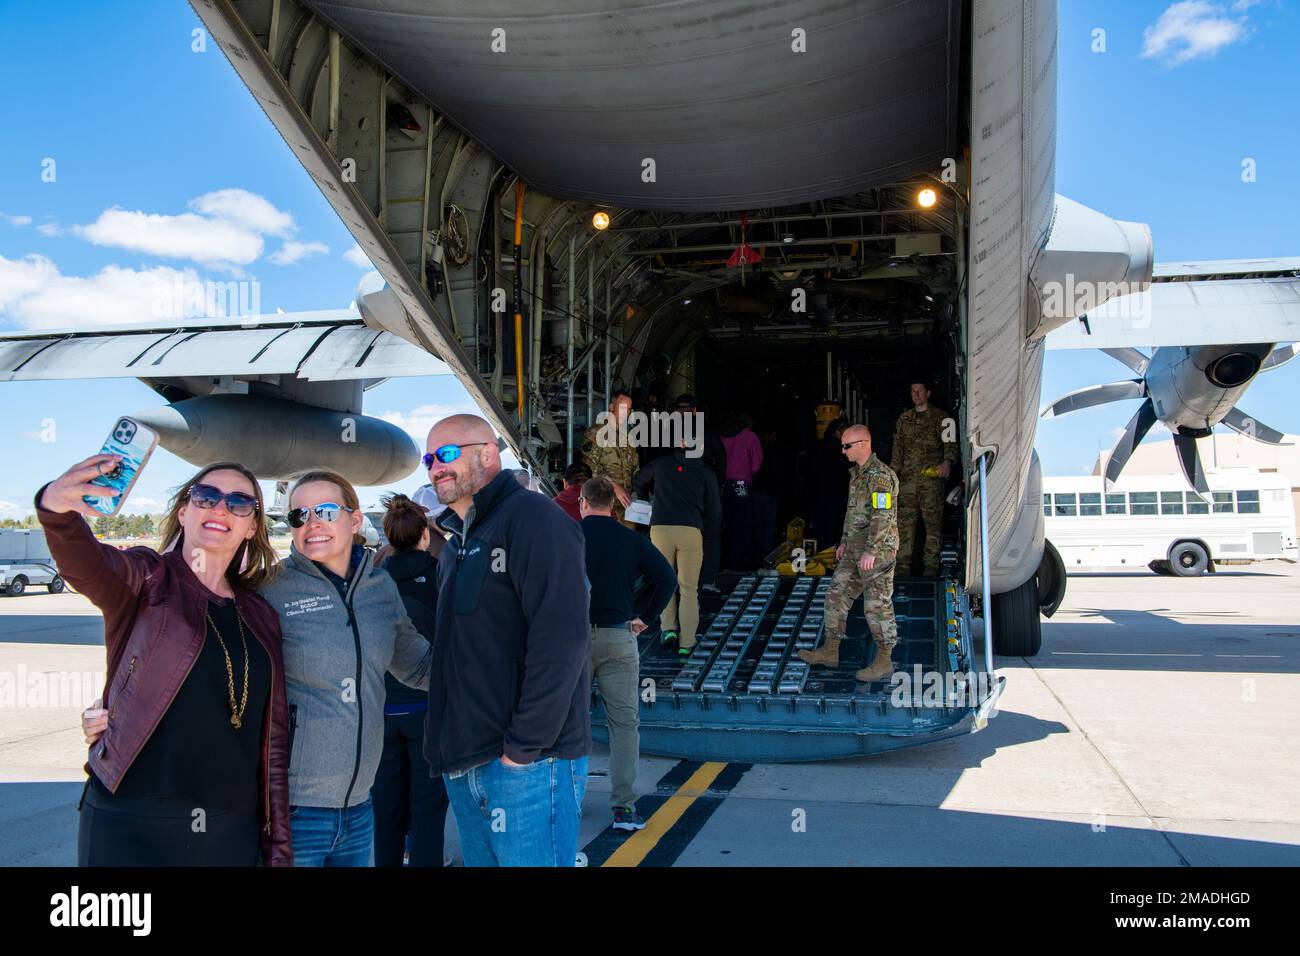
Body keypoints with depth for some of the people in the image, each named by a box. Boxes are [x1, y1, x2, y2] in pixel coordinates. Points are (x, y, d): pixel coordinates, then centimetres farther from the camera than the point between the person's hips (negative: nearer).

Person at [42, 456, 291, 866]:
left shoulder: (261, 617, 10)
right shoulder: (146, 579, 0)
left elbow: (273, 738, 10)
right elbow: (86, 564, -24)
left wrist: (279, 846, 8)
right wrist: (57, 508, -46)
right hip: (132, 825, -4)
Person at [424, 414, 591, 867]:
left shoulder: (532, 518, -11)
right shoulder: (456, 546, 19)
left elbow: (560, 639, -21)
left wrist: (523, 748, -20)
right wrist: (444, 744, 12)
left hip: (528, 763, -9)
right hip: (464, 768, 9)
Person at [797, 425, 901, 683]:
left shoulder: (880, 475, -17)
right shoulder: (857, 473, 14)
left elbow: (883, 516, -24)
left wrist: (870, 552, -26)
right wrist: (845, 542, 24)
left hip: (877, 551, -10)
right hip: (855, 550, 10)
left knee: (877, 605, -2)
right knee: (837, 596, 11)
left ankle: (884, 661, 9)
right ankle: (830, 651, 19)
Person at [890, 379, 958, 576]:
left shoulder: (940, 417, 5)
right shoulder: (904, 419, 18)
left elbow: (950, 443, -3)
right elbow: (897, 449, 21)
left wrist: (947, 462, -22)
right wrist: (893, 473, 14)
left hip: (932, 477, -4)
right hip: (908, 478, 4)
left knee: (933, 521, -3)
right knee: (905, 521, 0)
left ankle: (931, 566, 1)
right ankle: (903, 565, 3)